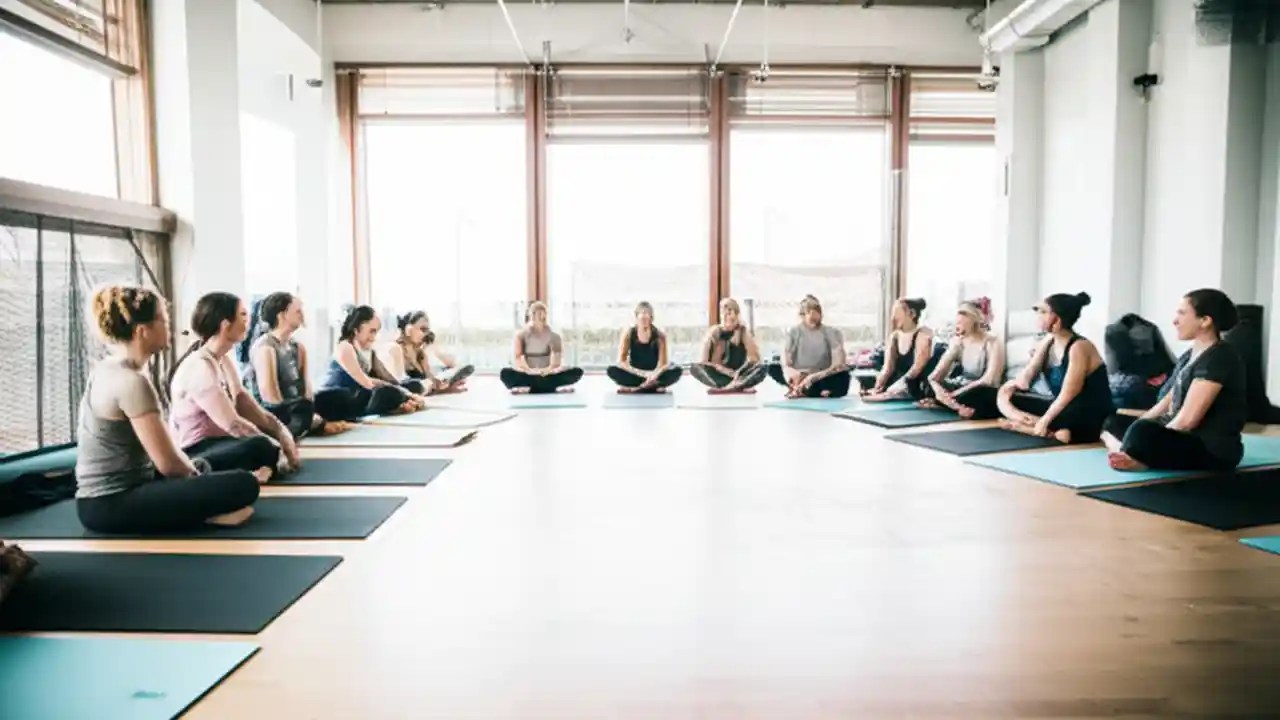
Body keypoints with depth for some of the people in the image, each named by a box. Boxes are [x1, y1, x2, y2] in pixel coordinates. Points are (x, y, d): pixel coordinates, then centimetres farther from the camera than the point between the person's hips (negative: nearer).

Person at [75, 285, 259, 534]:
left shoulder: (108, 369, 11)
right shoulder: (131, 381, -20)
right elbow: (168, 463, -20)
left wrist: (192, 468, 13)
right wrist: (194, 472, 1)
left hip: (103, 497, 11)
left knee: (201, 466, 34)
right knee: (243, 485, -25)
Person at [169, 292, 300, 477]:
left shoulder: (224, 360, 7)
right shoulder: (199, 367, -21)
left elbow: (246, 404, 3)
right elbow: (232, 424, -25)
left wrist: (281, 432, -10)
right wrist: (281, 447, -19)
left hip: (214, 440, 10)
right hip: (192, 453, -10)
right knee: (261, 447, -32)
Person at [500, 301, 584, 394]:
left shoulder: (553, 335, 5)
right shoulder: (521, 334, 1)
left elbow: (556, 357, -8)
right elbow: (518, 357, -10)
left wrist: (549, 369, -30)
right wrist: (529, 370, -30)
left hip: (547, 375, 2)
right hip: (528, 375, -2)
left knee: (577, 371, -24)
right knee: (505, 373, -33)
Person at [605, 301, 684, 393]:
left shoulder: (659, 335, -9)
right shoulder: (628, 334, -8)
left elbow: (663, 364, -14)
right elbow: (621, 361, -12)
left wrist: (655, 374, -36)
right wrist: (640, 373, -26)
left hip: (654, 375, 0)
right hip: (635, 375, 0)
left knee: (677, 371, -28)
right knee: (612, 370, -28)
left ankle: (636, 388, -28)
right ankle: (655, 386, -29)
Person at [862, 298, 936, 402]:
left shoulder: (923, 335, -7)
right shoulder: (893, 337, 11)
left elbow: (916, 369, -15)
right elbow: (888, 368, 3)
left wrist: (891, 391, -24)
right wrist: (877, 387, -16)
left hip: (919, 391, -5)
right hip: (897, 389, 5)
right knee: (865, 395, -14)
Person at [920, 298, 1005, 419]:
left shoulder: (993, 343, -10)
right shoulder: (958, 342, 5)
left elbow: (989, 381, -22)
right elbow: (935, 375, -4)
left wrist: (955, 394, -30)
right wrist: (937, 388, -28)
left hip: (984, 398, -6)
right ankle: (958, 406, -26)